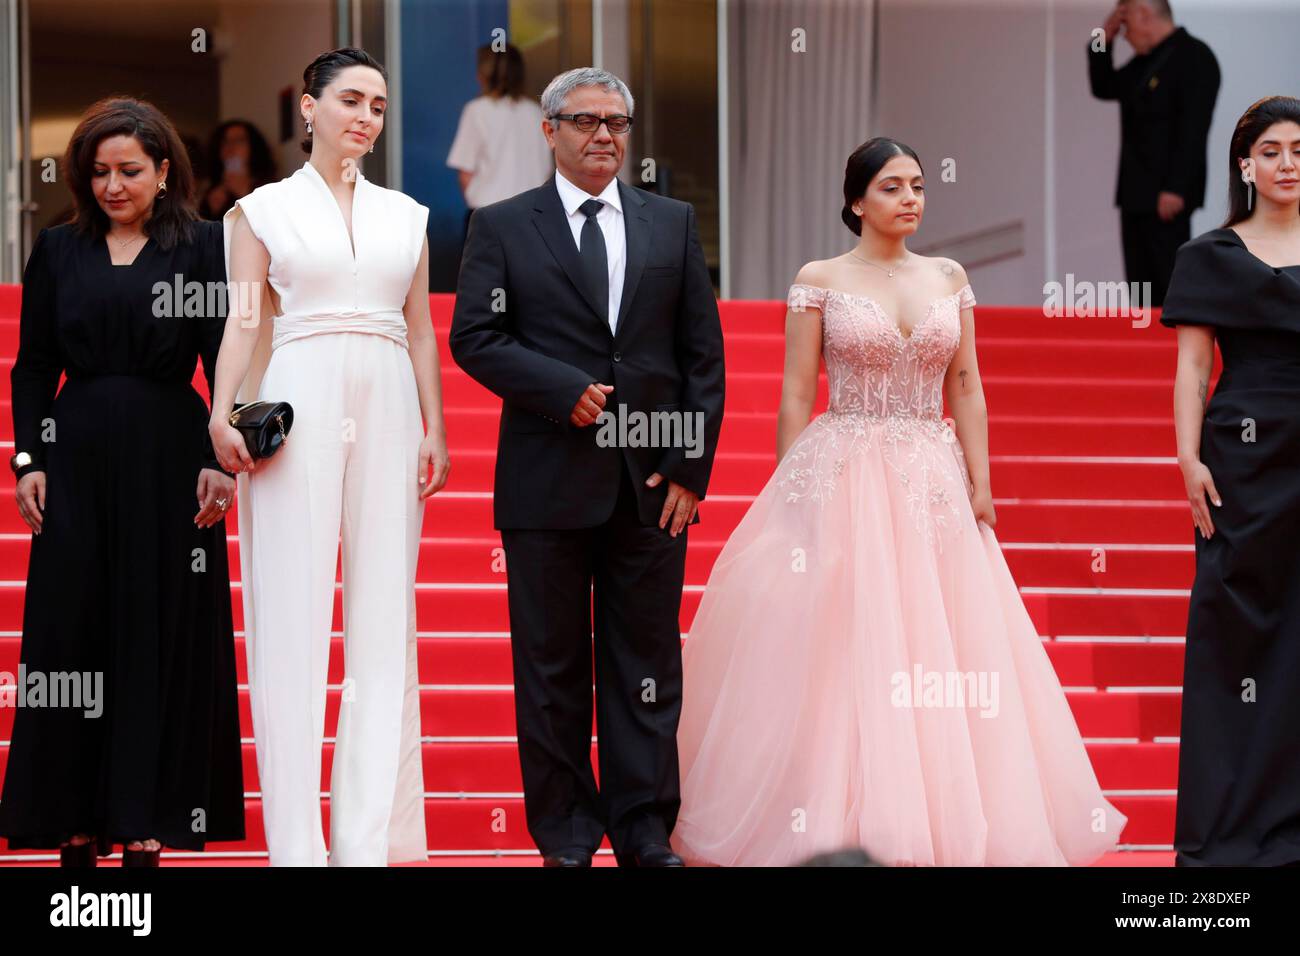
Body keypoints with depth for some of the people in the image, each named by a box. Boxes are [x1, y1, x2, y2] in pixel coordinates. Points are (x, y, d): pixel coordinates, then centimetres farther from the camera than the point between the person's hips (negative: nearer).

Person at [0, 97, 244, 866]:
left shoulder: (202, 246, 1)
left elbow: (226, 361, -2)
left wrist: (224, 461, -10)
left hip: (169, 460, -2)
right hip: (77, 460, 2)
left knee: (161, 636, 1)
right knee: (71, 633, 1)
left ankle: (148, 827, 5)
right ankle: (77, 827, 8)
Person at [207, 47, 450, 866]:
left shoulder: (405, 216, 15)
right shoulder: (266, 208, 7)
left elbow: (421, 331, 14)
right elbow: (244, 322, 0)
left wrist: (435, 429, 5)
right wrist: (223, 414, -13)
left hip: (387, 407, 3)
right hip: (301, 406, -3)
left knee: (385, 613, 1)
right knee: (295, 611, -5)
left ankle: (370, 835, 4)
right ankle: (296, 836, -2)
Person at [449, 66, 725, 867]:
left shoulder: (673, 224, 11)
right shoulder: (502, 227, 5)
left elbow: (704, 352, 8)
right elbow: (475, 337, -4)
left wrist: (691, 467, -1)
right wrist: (564, 391, -15)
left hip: (652, 481, 2)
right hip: (548, 483, -2)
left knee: (647, 665, 4)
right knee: (553, 666, 4)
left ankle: (645, 831, 10)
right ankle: (566, 833, 12)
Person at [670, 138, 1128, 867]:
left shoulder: (949, 279, 10)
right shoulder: (820, 281, 1)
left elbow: (967, 390, 9)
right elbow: (797, 396, 0)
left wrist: (980, 486, 1)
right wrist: (792, 496, -5)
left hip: (933, 485, 3)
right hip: (840, 480, -3)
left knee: (941, 655, 0)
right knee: (842, 657, -5)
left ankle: (946, 822, 8)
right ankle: (842, 826, 3)